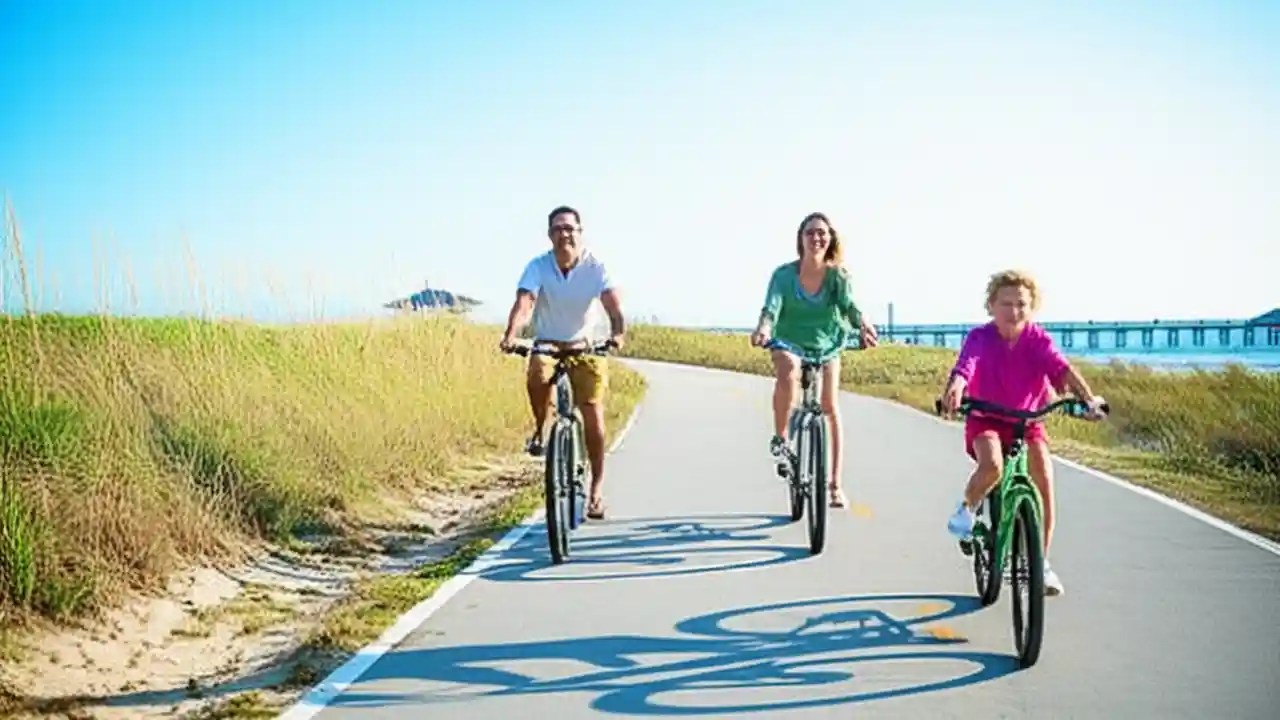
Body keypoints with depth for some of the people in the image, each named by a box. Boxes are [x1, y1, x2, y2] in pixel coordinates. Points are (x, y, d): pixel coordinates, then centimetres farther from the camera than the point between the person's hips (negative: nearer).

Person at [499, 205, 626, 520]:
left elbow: (613, 305, -28)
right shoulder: (538, 266, -16)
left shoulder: (596, 266, -16)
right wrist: (510, 335, -49)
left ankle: (597, 487, 4)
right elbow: (523, 303, -30)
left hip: (584, 346, 0)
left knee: (593, 414, -9)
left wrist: (617, 333, -49)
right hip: (546, 344, 0)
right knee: (537, 378, -35)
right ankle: (540, 429, -7)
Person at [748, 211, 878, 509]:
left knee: (830, 408, -2)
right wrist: (764, 327, -49)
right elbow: (772, 305, -28)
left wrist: (863, 324, -45)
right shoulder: (785, 274, -16)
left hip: (826, 344, 2)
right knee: (788, 371, -36)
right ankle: (780, 437, -16)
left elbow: (848, 303, -25)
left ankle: (836, 484, 5)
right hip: (788, 342, -2)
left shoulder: (837, 275, -12)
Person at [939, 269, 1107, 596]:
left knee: (1044, 477, -17)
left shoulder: (1038, 339, -8)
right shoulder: (980, 337, -13)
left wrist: (1088, 398, -41)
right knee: (992, 466, -33)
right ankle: (966, 507, 2)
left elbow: (1063, 369, -24)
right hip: (986, 420, -2)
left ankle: (1042, 562, -1)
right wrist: (953, 390, -54)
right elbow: (964, 367, -31)